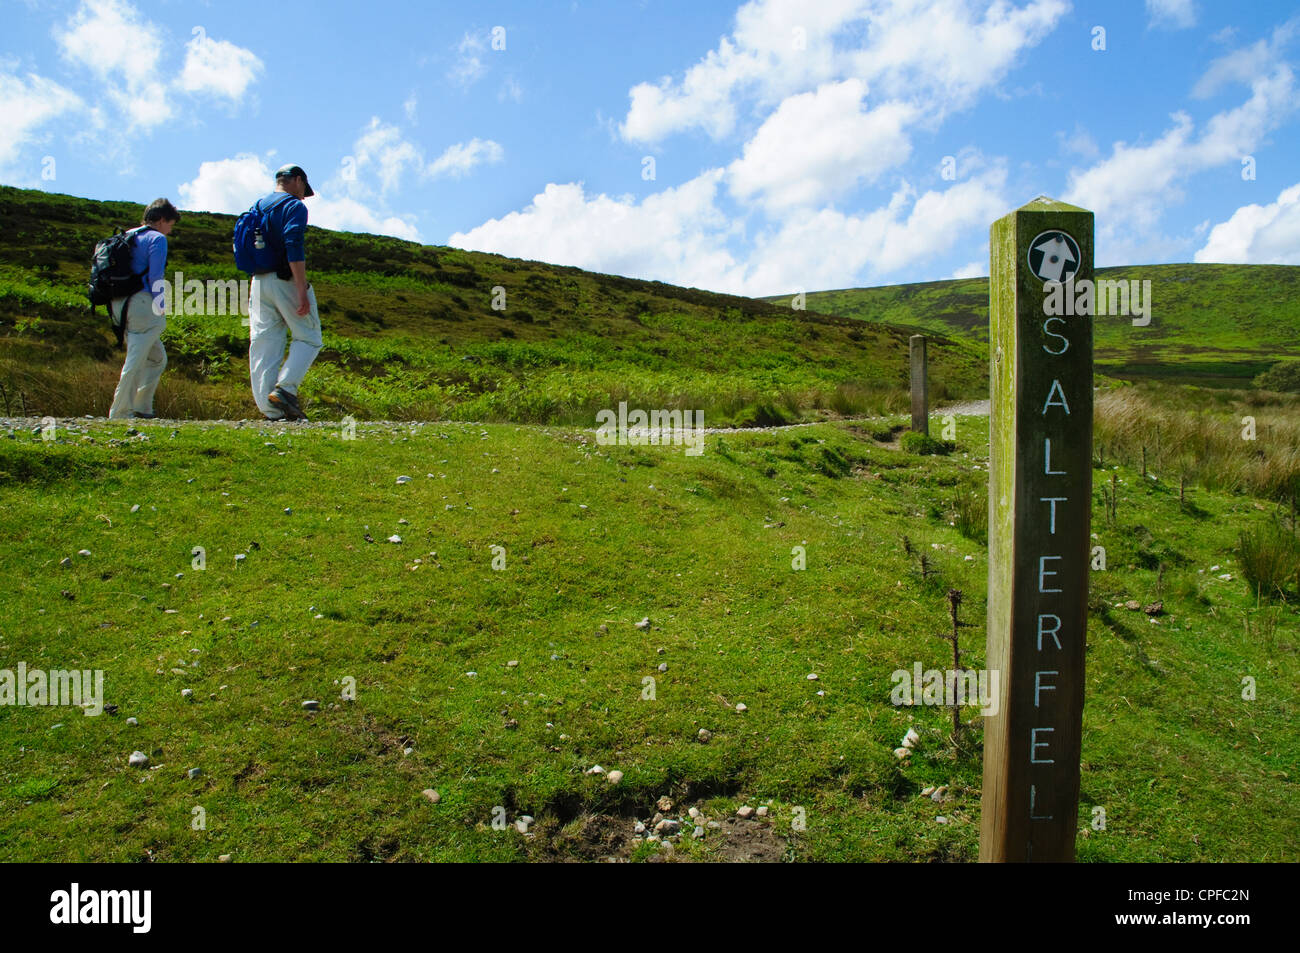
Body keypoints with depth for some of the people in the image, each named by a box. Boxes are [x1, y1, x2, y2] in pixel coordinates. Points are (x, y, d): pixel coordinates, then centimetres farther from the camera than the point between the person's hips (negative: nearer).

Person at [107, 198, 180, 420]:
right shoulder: (157, 239, -4)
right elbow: (155, 276, -12)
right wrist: (160, 308, -9)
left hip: (120, 303, 9)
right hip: (142, 303, -9)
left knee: (157, 358, 16)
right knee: (136, 360, -7)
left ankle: (142, 408, 15)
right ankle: (120, 413, -7)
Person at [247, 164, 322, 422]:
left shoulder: (257, 206, 20)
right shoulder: (294, 206, -4)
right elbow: (293, 247, -18)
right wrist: (302, 292, -22)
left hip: (259, 282, 7)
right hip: (286, 281, -7)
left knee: (263, 346, 3)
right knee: (308, 339, 4)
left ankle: (271, 412, 1)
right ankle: (285, 388, -14)